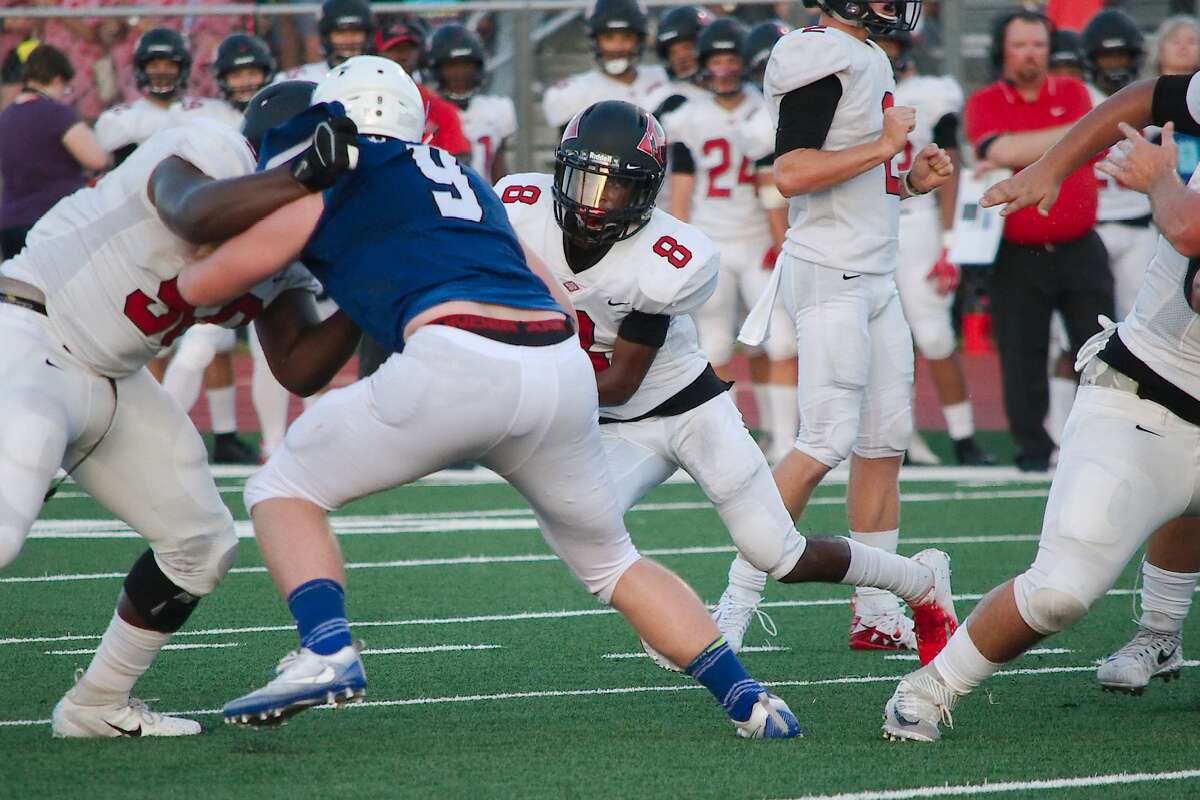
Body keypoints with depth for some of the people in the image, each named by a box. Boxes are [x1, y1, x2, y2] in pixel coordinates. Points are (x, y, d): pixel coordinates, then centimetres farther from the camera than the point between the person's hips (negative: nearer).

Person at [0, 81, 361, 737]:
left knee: (201, 545, 12)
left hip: (109, 380, 10)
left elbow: (299, 368, 6)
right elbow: (195, 216, -42)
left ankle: (96, 706, 27)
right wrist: (312, 172, -45)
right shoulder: (214, 155, -20)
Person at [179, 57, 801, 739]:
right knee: (611, 560, 25)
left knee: (286, 488, 12)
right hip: (563, 372, 6)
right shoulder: (465, 180, 32)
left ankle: (327, 651, -9)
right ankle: (748, 699, 16)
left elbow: (202, 288, 15)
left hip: (456, 365, -6)